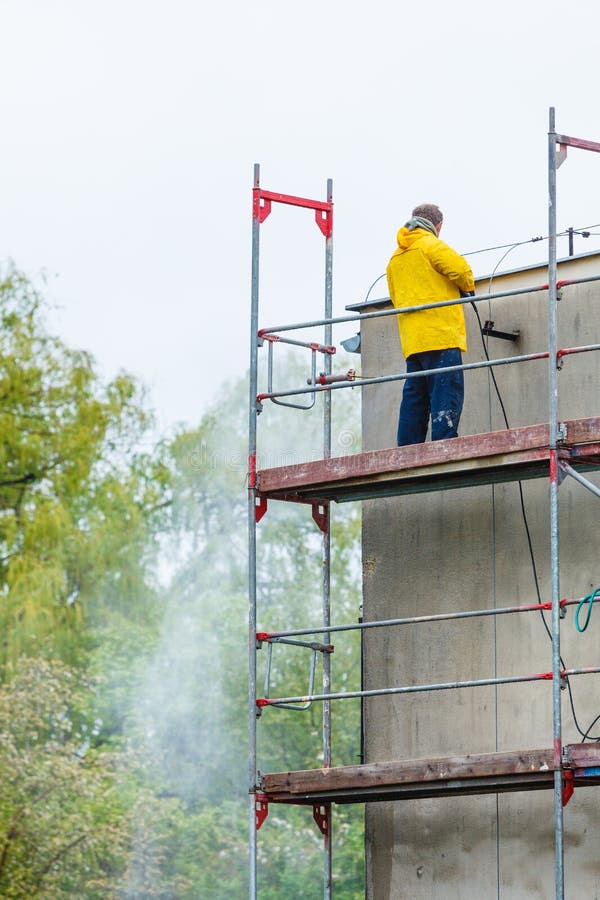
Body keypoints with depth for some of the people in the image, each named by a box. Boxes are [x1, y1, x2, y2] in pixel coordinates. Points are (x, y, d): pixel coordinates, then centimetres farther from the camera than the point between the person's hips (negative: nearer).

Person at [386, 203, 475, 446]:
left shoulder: (395, 259, 22)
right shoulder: (430, 245, -2)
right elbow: (460, 268, -12)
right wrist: (468, 288, 6)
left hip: (412, 341, 7)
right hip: (441, 335, -7)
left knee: (414, 397, 8)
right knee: (446, 391, -11)